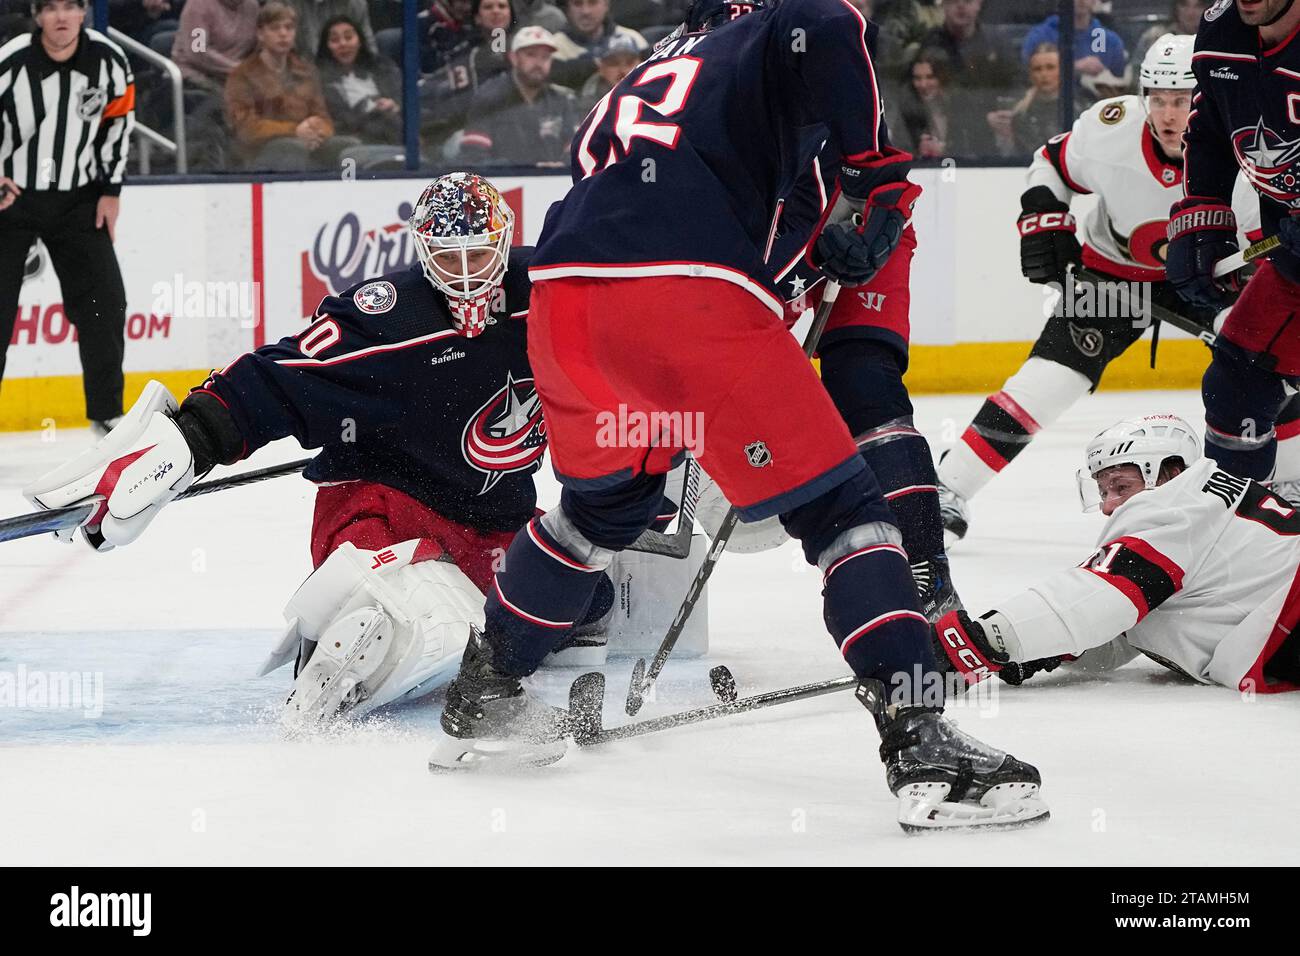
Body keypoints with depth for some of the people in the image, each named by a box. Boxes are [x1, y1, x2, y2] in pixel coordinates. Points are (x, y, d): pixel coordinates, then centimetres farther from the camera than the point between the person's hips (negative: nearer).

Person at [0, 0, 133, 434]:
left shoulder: (108, 60, -10)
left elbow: (118, 120, 4)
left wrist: (111, 190, 2)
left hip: (78, 200, 3)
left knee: (103, 301, 0)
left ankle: (106, 411, 15)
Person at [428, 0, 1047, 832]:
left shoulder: (641, 82, 36)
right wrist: (876, 172, 1)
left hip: (563, 296, 7)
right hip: (691, 293, -7)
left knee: (603, 503, 34)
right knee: (842, 509, -2)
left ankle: (480, 701, 43)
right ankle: (921, 746, -14)